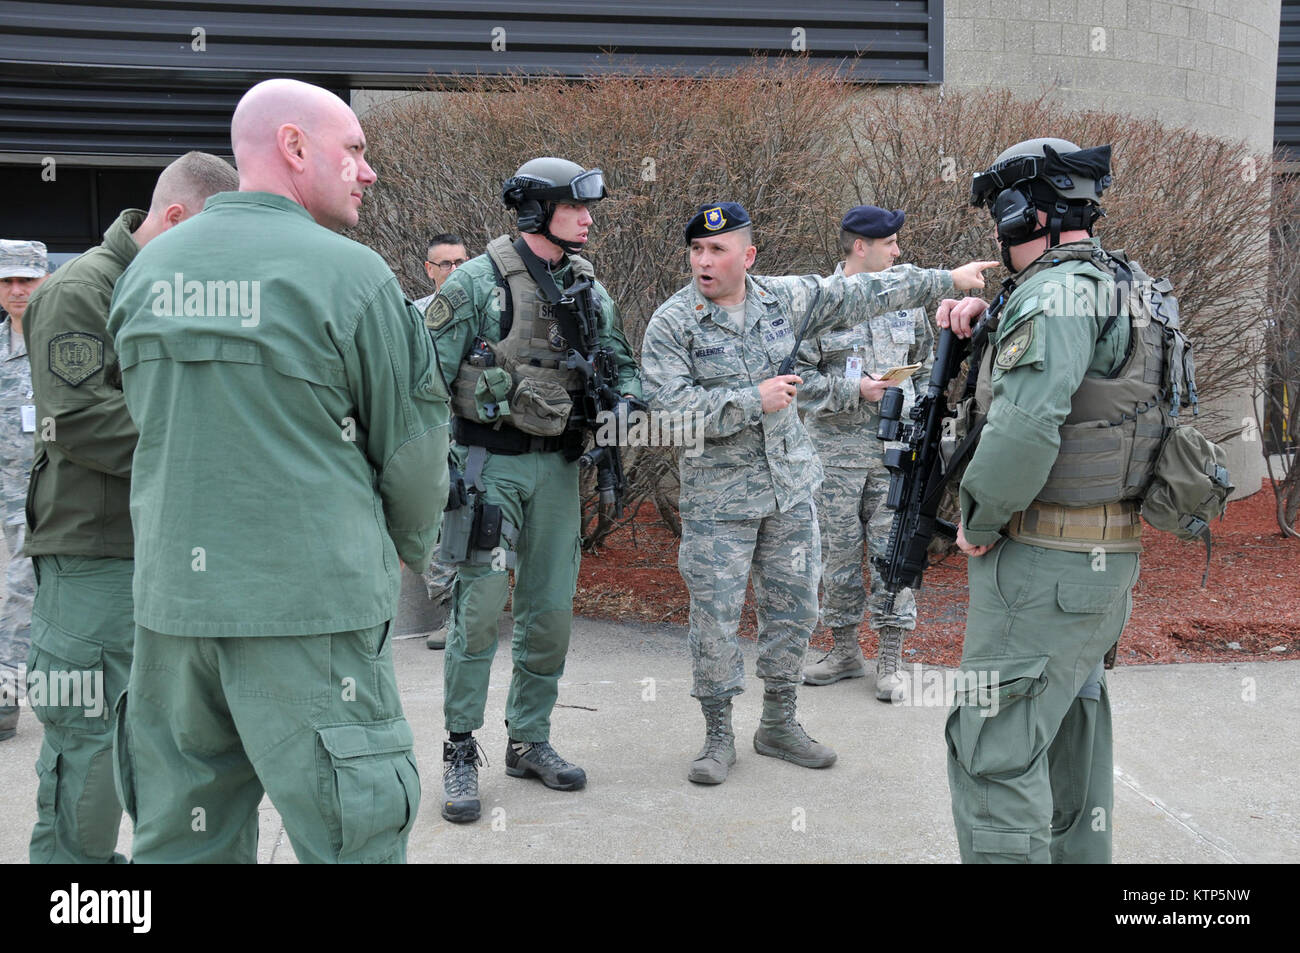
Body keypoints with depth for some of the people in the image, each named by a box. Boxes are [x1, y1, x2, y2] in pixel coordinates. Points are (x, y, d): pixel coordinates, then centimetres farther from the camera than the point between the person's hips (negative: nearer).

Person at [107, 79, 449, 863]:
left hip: (171, 599, 6)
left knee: (182, 841, 17)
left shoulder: (148, 268, 8)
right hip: (307, 607, -6)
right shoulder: (349, 274, -9)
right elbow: (412, 446, -3)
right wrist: (412, 548, 16)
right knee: (352, 840, 4)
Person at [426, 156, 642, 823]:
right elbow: (429, 374, -7)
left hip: (556, 465, 6)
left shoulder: (587, 288, 10)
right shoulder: (479, 281, -7)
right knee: (479, 606, -7)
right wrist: (444, 457, -13)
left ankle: (529, 742, 23)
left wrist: (626, 395, -5)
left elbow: (620, 361, 18)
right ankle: (460, 752, 6)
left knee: (551, 611, 8)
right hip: (489, 461, -5)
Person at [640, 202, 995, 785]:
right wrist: (754, 400, -18)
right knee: (716, 618, 0)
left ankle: (778, 724, 27)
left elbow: (863, 294, 11)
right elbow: (672, 408, -18)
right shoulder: (670, 325, -9)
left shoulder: (785, 298, 4)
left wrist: (947, 280, 14)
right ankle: (718, 736, 18)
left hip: (791, 487, 4)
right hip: (718, 496, -4)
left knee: (793, 607, 10)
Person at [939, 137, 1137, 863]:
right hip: (1107, 557, 10)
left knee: (995, 750, -4)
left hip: (1042, 561, -10)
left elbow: (1025, 427, -30)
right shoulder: (1116, 288, 12)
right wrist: (984, 312, 11)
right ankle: (1079, 851, 34)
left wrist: (980, 518, -15)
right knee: (1072, 731, 21)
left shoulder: (1056, 294, -19)